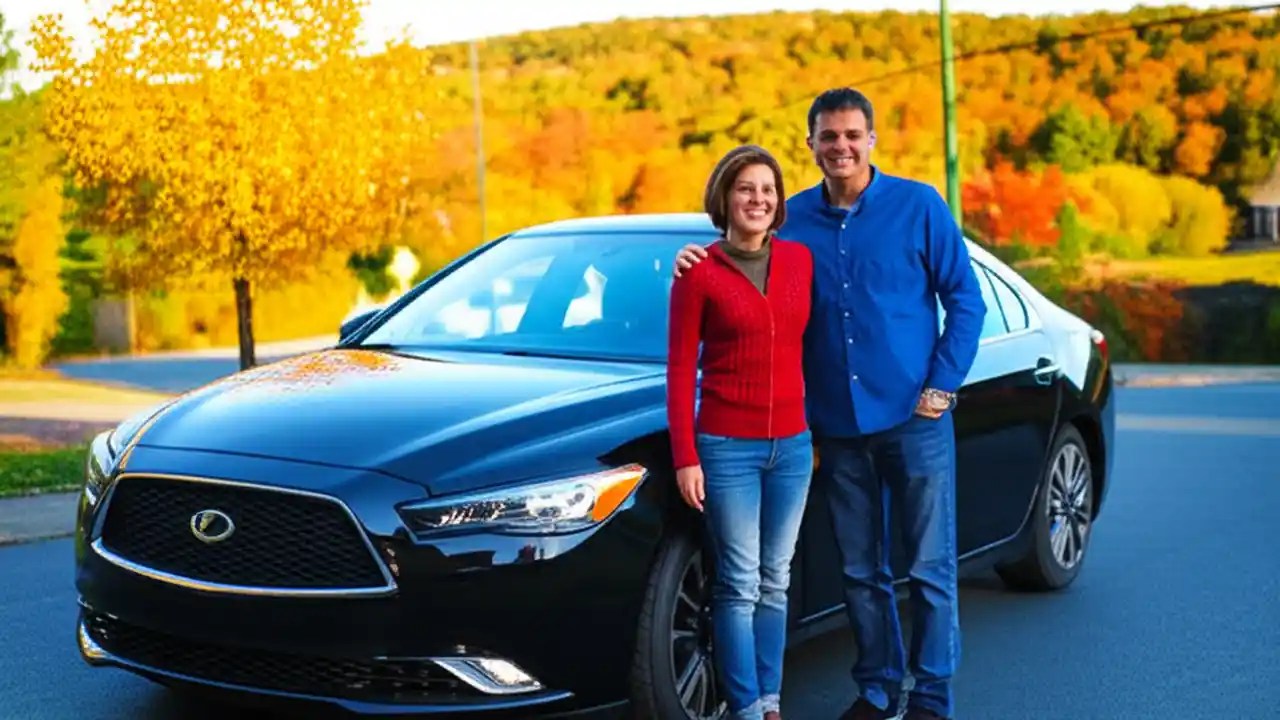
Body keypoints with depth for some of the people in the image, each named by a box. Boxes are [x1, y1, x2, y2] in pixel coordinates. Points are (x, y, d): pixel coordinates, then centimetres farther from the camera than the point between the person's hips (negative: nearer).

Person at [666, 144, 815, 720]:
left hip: (791, 445, 4)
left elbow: (811, 350, 11)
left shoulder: (800, 260, 6)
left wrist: (821, 430, 8)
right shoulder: (699, 273, -5)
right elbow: (680, 370, -4)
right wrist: (685, 458, -8)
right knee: (739, 585, -1)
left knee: (775, 582, 11)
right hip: (726, 447, -4)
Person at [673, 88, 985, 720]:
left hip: (913, 419, -3)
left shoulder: (918, 206, -2)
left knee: (929, 567, 2)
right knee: (860, 571, 11)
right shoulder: (793, 218, 6)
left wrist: (943, 385, -7)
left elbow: (964, 300, 1)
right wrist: (701, 264, -6)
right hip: (836, 426, 3)